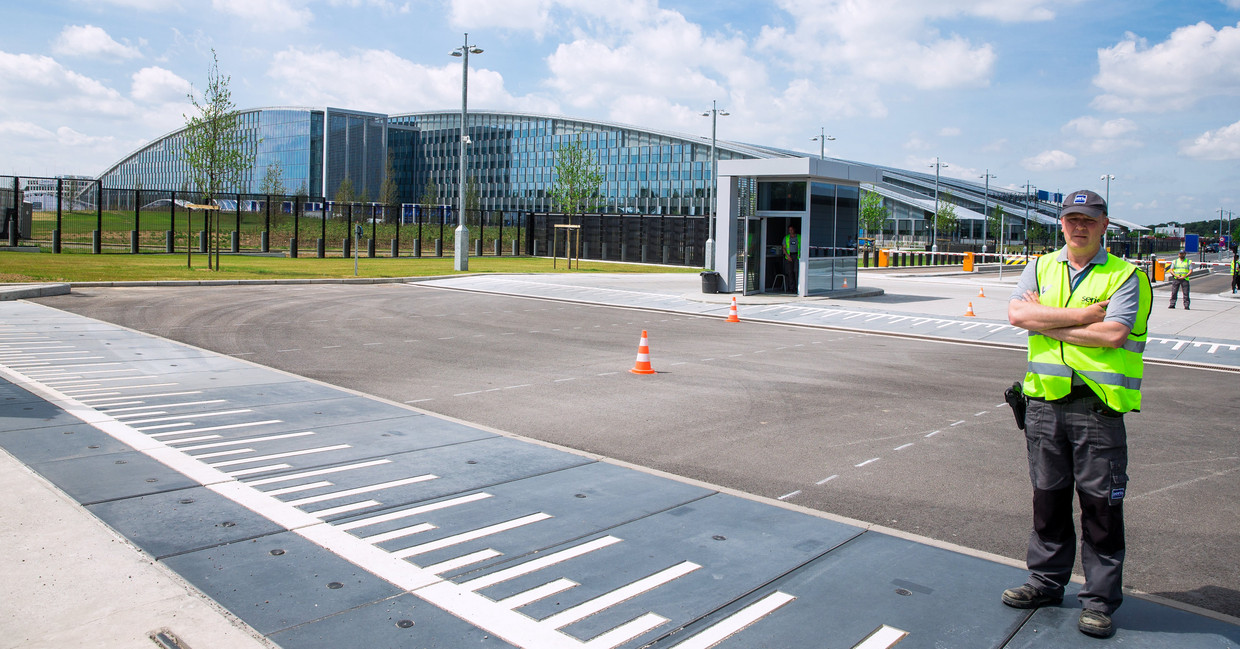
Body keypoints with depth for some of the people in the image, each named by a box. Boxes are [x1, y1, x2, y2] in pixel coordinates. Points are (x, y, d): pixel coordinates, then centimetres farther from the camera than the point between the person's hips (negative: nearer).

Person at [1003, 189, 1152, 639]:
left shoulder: (1124, 277, -1)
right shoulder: (1040, 268, 11)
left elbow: (1114, 334, -16)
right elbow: (1017, 313, -6)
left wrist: (1048, 322, -11)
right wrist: (1084, 315, -11)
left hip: (1097, 405, -3)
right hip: (1044, 402, 4)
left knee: (1101, 504, 3)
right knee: (1048, 497, 14)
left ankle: (1100, 599, 16)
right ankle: (1047, 581, 29)